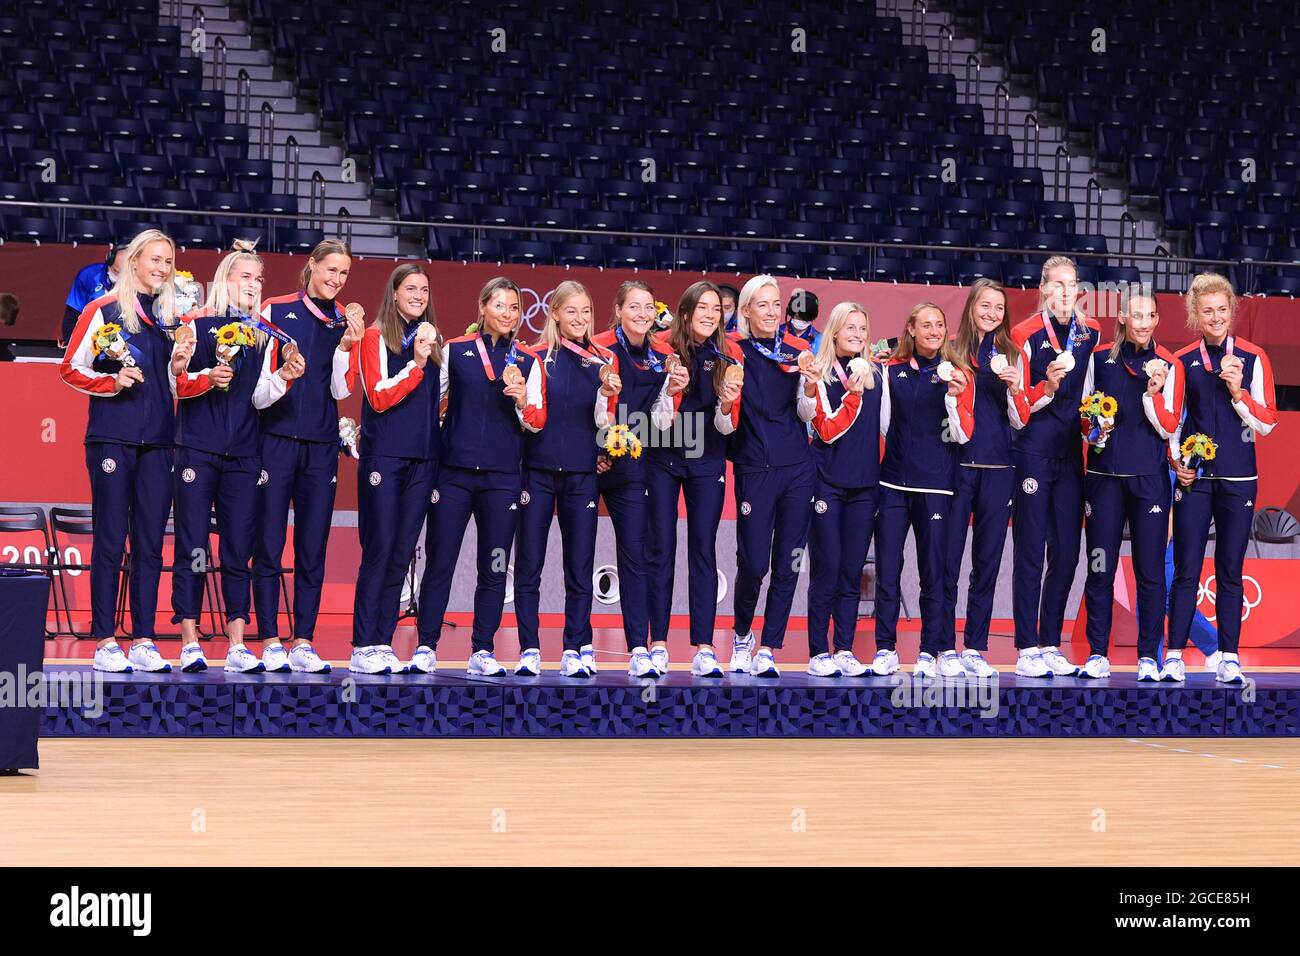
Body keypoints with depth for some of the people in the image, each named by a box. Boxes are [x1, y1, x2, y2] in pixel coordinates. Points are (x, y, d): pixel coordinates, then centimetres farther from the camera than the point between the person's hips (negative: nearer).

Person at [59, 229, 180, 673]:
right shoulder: (103, 310, 0)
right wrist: (111, 382, -14)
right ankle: (105, 641, 1)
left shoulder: (172, 315, 13)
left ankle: (143, 640, 7)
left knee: (150, 543, 3)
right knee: (110, 540, -2)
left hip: (158, 440, 4)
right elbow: (71, 368, 1)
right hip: (112, 436, -4)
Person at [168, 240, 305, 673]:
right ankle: (189, 644, 0)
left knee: (239, 551, 2)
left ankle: (237, 646, 4)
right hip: (197, 449, -3)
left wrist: (284, 377, -12)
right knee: (191, 548, -3)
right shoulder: (198, 324, 2)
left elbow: (260, 397, 5)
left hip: (242, 454, 3)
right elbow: (176, 382, -2)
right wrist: (208, 378, -19)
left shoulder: (263, 336, 12)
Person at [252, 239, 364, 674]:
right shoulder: (276, 309, 2)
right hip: (276, 438, -3)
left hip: (321, 445, 3)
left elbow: (342, 391, 3)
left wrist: (345, 346, -10)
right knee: (269, 546, -3)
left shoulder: (346, 322, 9)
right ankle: (270, 642, 2)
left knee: (313, 551, 3)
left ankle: (303, 643, 8)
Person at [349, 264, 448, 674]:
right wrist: (416, 363, -14)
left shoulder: (434, 343, 15)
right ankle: (364, 648, -6)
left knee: (402, 552, 4)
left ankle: (382, 643, 8)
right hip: (384, 456, -5)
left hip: (423, 458, 5)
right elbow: (379, 397, -10)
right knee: (380, 549, -8)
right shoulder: (376, 337, -1)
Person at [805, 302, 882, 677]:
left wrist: (878, 468, 9)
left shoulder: (875, 373, 9)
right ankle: (818, 653, 0)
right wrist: (854, 392, -19)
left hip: (864, 484, 4)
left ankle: (845, 651, 7)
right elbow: (828, 430, -13)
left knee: (852, 572, 4)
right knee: (826, 571, -4)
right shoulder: (821, 376, -4)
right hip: (828, 483, -4)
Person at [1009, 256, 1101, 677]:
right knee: (1030, 554, -4)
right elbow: (1017, 405, -7)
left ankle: (1051, 645, 13)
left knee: (1066, 554, 5)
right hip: (1032, 454, -5)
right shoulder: (1026, 334, -4)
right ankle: (1027, 649, -2)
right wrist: (1048, 385, -22)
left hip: (1071, 454, 5)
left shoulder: (1091, 333, 9)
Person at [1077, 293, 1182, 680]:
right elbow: (1084, 414, 15)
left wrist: (1153, 392, -17)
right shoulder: (1099, 358, 7)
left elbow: (1168, 427, -2)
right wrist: (1094, 426, -6)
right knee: (1100, 567, 0)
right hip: (1104, 474, 1)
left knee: (1150, 569, -2)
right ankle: (1098, 655, 6)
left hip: (1149, 477, -1)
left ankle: (1148, 656, 3)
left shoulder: (1168, 365, 2)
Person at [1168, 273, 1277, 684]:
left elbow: (1267, 422, 1)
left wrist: (1238, 392, -13)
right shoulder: (1182, 361, 4)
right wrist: (1176, 460, -4)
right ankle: (1174, 657, 1)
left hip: (1238, 479, 0)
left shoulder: (1253, 358, 3)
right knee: (1186, 569, -2)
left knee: (1230, 571, 5)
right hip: (1195, 479, 0)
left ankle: (1229, 659, 8)